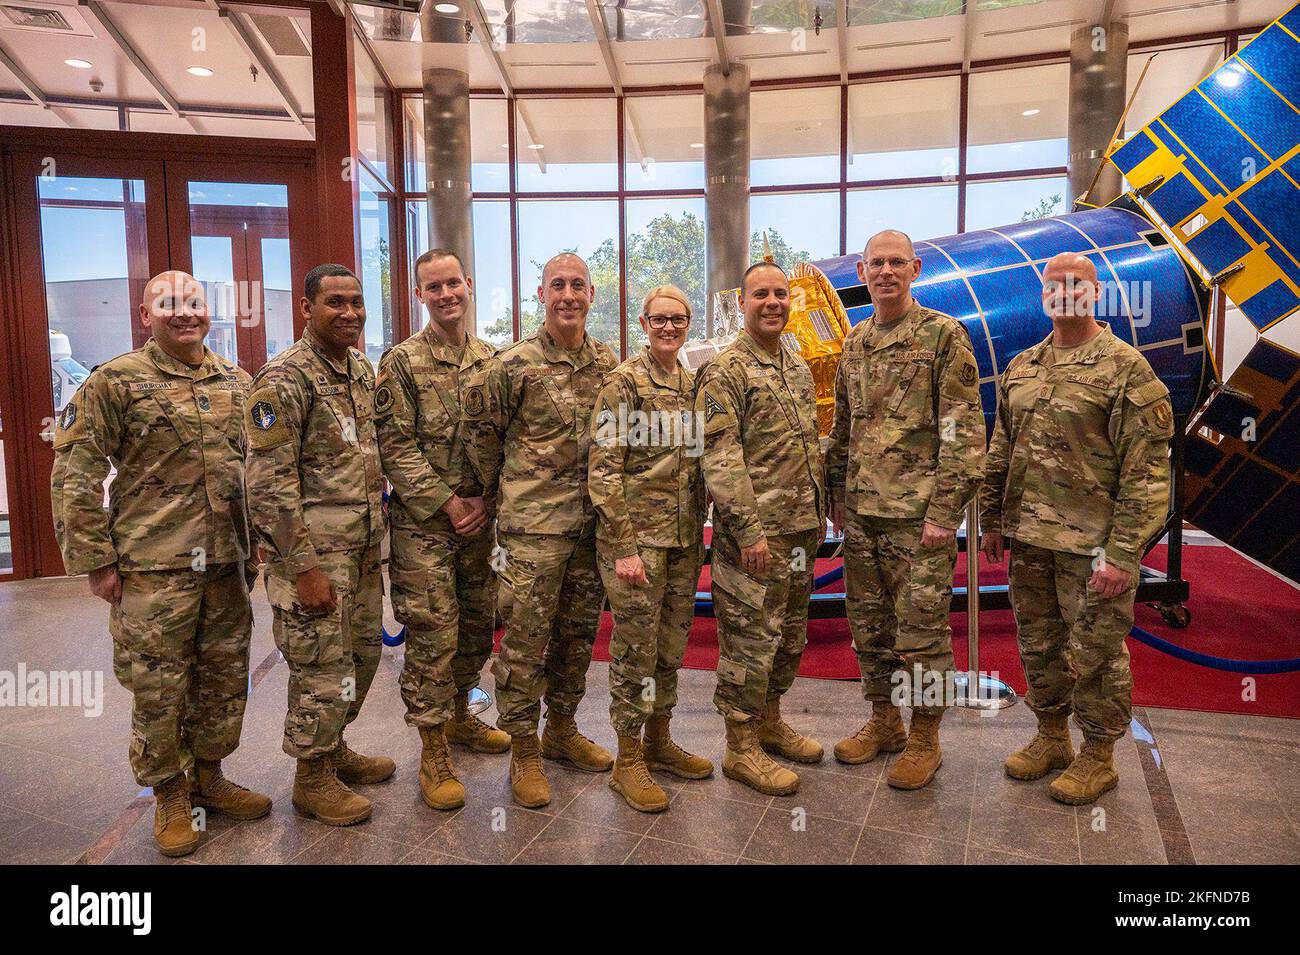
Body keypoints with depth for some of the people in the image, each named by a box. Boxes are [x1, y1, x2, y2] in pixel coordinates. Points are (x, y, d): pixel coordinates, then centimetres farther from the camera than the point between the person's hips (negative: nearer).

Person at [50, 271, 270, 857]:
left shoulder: (238, 384, 10)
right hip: (153, 570, -5)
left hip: (228, 565, 5)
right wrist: (96, 560, -9)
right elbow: (74, 476, -7)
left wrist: (256, 544, 15)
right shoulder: (115, 382, -6)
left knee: (225, 682, 14)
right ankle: (169, 797, 24)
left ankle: (208, 777, 33)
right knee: (158, 690, 5)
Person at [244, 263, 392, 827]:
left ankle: (334, 750, 37)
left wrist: (375, 534, 16)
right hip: (315, 551, -8)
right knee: (322, 667, 2)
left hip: (363, 548, 8)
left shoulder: (363, 369, 10)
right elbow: (269, 482, -18)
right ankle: (312, 780, 21)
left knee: (362, 654, 17)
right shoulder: (284, 379, -15)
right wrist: (303, 567, -19)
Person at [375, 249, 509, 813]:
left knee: (475, 628, 15)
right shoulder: (401, 363, -6)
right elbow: (395, 447, -11)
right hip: (423, 524, -5)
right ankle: (433, 753, 11)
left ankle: (459, 716, 36)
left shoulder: (490, 360, 9)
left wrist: (484, 500, -5)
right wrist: (449, 504, -15)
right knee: (431, 635, -1)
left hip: (478, 519, 5)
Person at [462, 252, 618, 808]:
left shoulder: (607, 364, 8)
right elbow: (480, 429, 2)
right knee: (527, 637, 0)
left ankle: (562, 730, 32)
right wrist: (499, 489, 8)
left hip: (591, 521, 5)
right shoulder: (514, 365, -8)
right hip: (534, 524, -5)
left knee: (578, 632, 14)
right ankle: (523, 752, 14)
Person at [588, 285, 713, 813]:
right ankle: (628, 763, 15)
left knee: (672, 647, 15)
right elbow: (604, 470, -13)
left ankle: (659, 741, 31)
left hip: (685, 538, 6)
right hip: (636, 537, -6)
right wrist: (624, 547, -17)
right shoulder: (623, 383, -8)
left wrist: (699, 530, 13)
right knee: (635, 650, 1)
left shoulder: (692, 385, 12)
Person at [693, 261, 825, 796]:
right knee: (750, 641, -1)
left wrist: (820, 510, 18)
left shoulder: (798, 368, 15)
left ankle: (769, 722, 34)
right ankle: (741, 748, 12)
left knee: (789, 637, 17)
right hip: (756, 533, -8)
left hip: (801, 531, 8)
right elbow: (720, 458, -18)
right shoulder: (725, 371, -11)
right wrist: (749, 529, -22)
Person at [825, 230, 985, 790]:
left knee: (920, 629, 1)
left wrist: (945, 509, -16)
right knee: (869, 625, 14)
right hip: (861, 512, 6)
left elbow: (964, 430, -11)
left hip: (918, 512, -6)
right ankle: (883, 723, 31)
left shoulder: (944, 335, -6)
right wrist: (838, 492, 15)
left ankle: (924, 740, 18)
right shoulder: (854, 343, 13)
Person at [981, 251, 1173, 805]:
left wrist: (1123, 552, -17)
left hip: (1091, 545, -6)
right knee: (1038, 644, 17)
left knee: (1095, 653, 7)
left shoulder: (1126, 369, -9)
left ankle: (1097, 758, 25)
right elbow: (1000, 453, 16)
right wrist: (993, 520, 13)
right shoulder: (1020, 369, 10)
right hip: (1028, 540, 6)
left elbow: (1147, 471, -13)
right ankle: (1051, 738, 36)